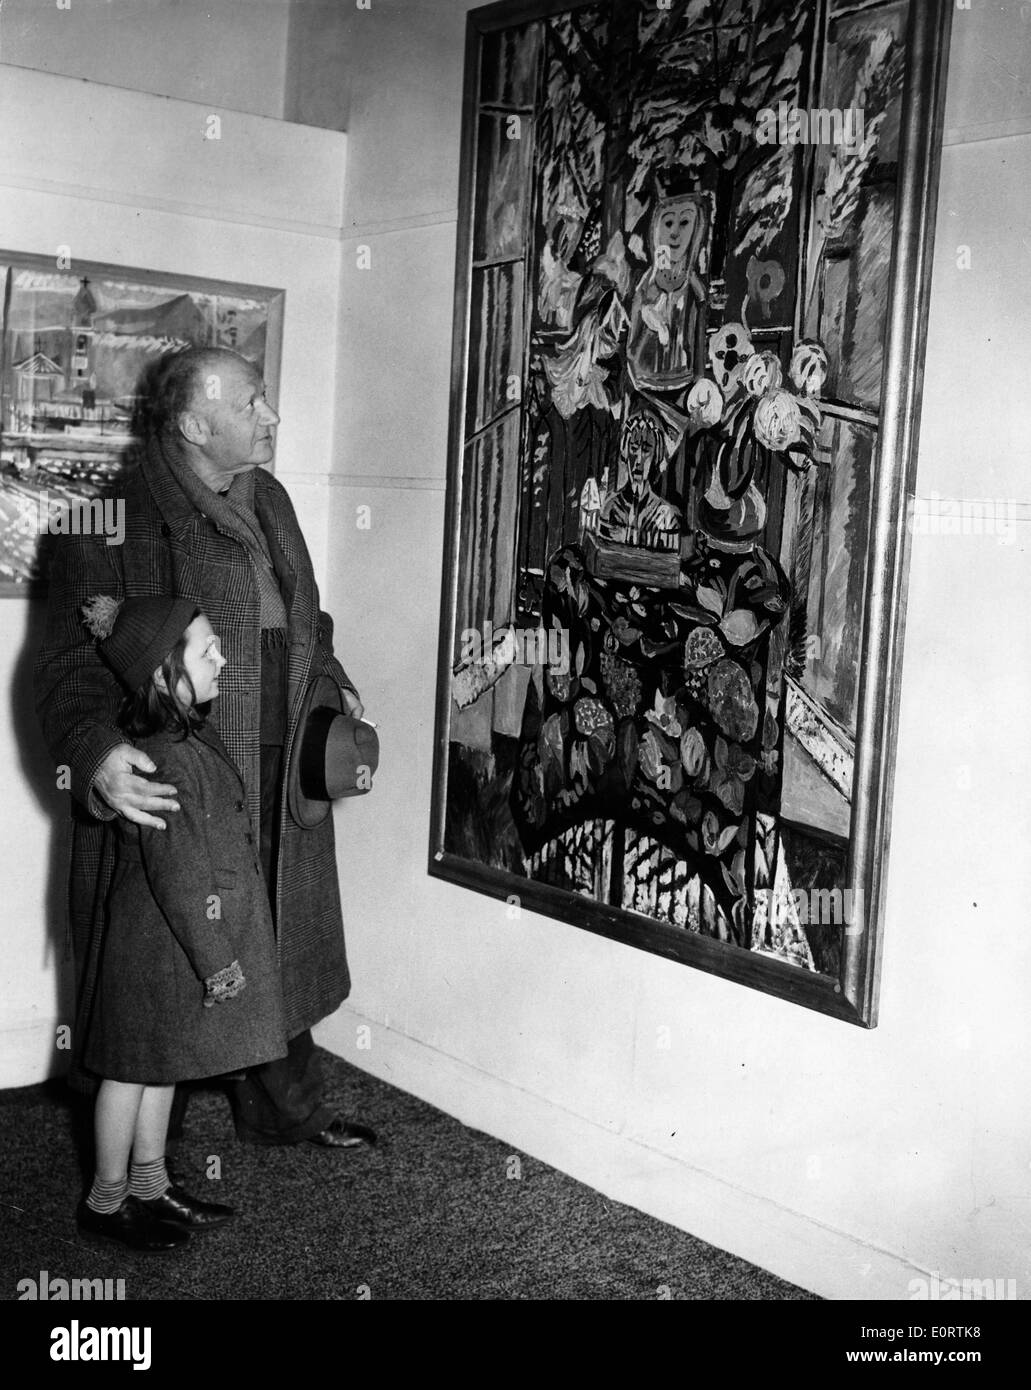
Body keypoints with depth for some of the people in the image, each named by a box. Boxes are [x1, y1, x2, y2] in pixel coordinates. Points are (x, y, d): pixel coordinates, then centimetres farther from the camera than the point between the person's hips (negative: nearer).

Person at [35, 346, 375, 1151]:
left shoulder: (269, 501, 11)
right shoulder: (119, 519, -14)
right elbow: (72, 661, -16)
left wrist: (331, 684, 13)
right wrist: (96, 751, -32)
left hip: (278, 780, 7)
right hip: (169, 784, -7)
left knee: (279, 947, 17)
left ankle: (286, 1106, 36)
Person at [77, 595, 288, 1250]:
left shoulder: (190, 733, 1)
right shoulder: (168, 760, -26)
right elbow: (178, 876, -24)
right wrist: (217, 960, -19)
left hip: (169, 932, 9)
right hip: (163, 940, -9)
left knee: (160, 1062, 20)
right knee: (137, 1066, 7)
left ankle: (150, 1184, 34)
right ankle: (106, 1201, 23)